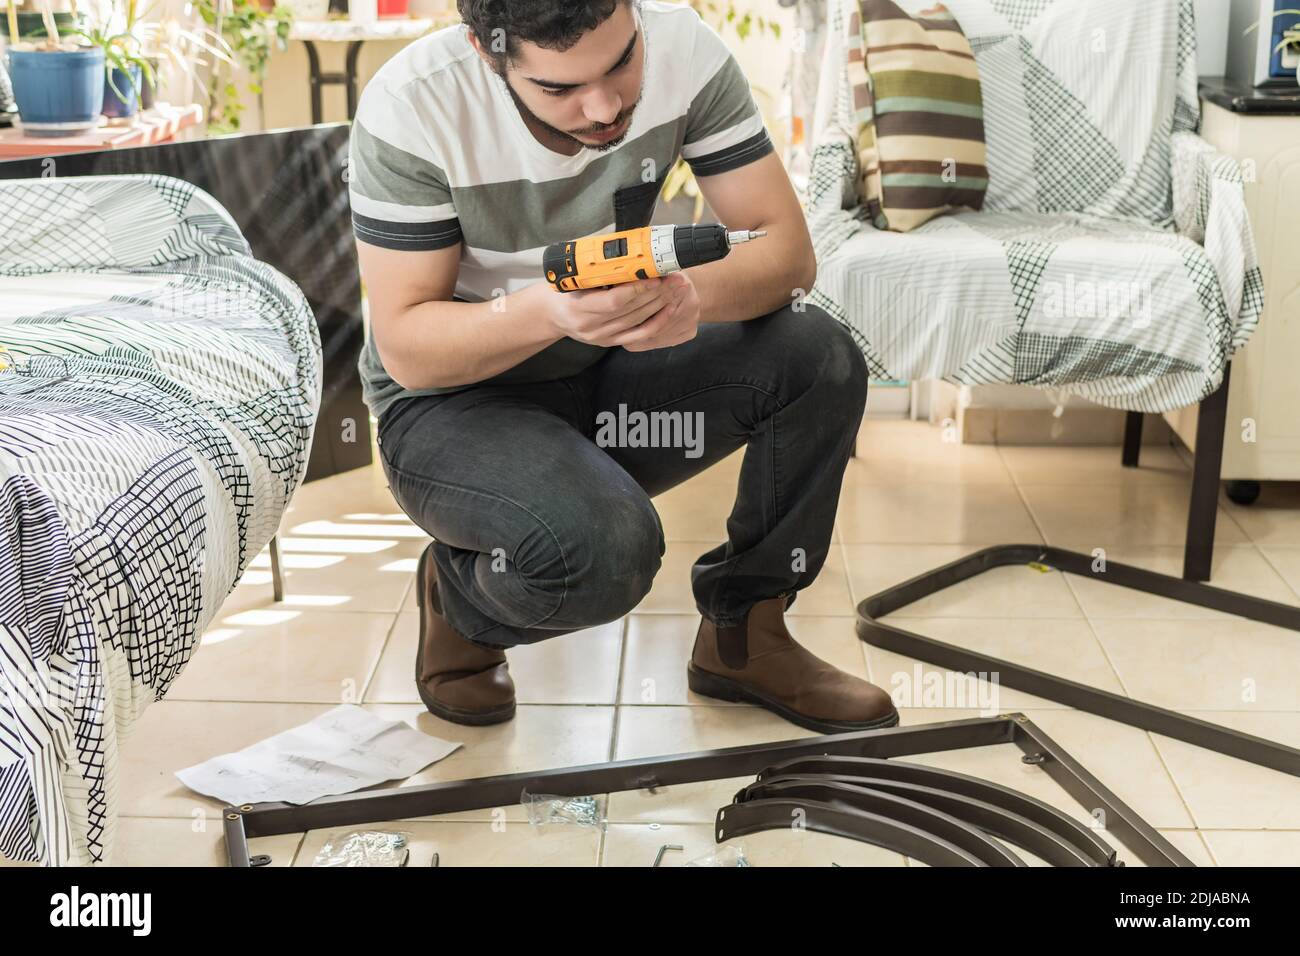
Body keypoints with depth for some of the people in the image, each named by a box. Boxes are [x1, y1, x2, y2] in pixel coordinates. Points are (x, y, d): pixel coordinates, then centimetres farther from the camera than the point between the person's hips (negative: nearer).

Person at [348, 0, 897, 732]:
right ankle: (458, 598, 2)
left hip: (606, 372, 4)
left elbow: (790, 250, -14)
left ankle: (743, 636, -1)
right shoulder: (411, 107, -23)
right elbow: (405, 348, -20)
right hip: (450, 404, -4)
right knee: (605, 547, -34)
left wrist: (696, 295, -36)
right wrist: (549, 311, -39)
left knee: (820, 360, -20)